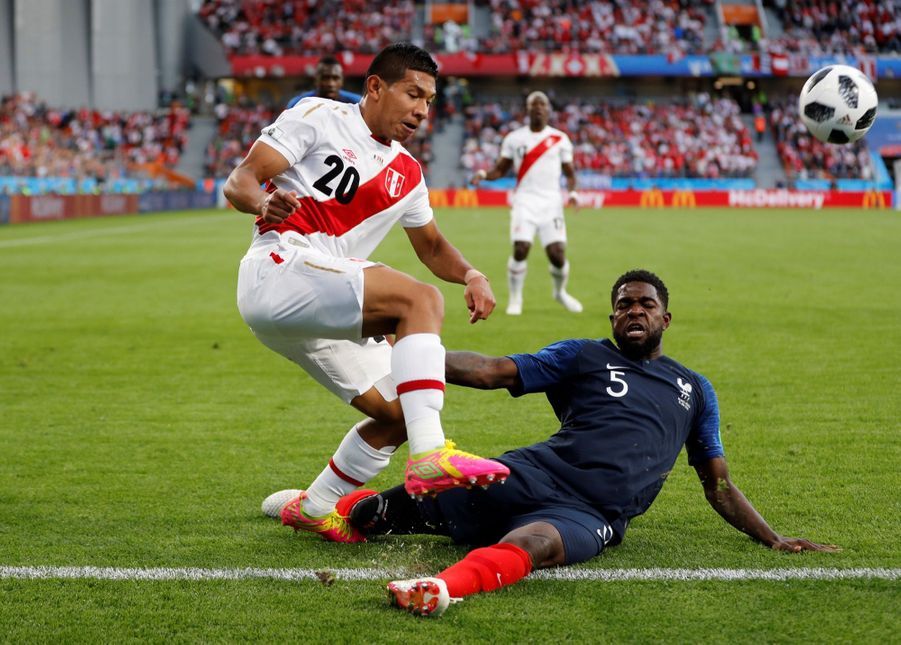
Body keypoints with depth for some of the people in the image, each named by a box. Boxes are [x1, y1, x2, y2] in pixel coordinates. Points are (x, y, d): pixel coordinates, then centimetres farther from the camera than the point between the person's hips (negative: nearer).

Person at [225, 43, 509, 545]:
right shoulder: (318, 118, 2)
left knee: (402, 414, 5)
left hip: (326, 309, 8)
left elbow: (432, 245, 32)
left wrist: (470, 274, 9)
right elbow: (239, 181, -4)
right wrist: (264, 202, -29)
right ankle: (430, 455, -38)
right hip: (279, 268, -8)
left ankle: (314, 507, 23)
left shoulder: (406, 175, 22)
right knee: (421, 300, -25)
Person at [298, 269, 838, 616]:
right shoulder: (585, 357, 20)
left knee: (536, 542, -40)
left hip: (593, 516, -1)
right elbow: (494, 371, 10)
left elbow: (719, 485, 31)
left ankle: (447, 587, -68)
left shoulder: (694, 390, 28)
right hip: (539, 475, 1)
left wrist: (773, 538, 18)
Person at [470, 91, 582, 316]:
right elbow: (501, 169, 11)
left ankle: (560, 292, 22)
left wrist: (572, 192, -6)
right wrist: (483, 174, -8)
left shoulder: (560, 139, 7)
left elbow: (569, 172, 13)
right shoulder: (514, 138, 6)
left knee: (557, 253, -8)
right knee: (521, 249, -16)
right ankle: (515, 299, 3)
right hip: (525, 201, 0)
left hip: (551, 203, 0)